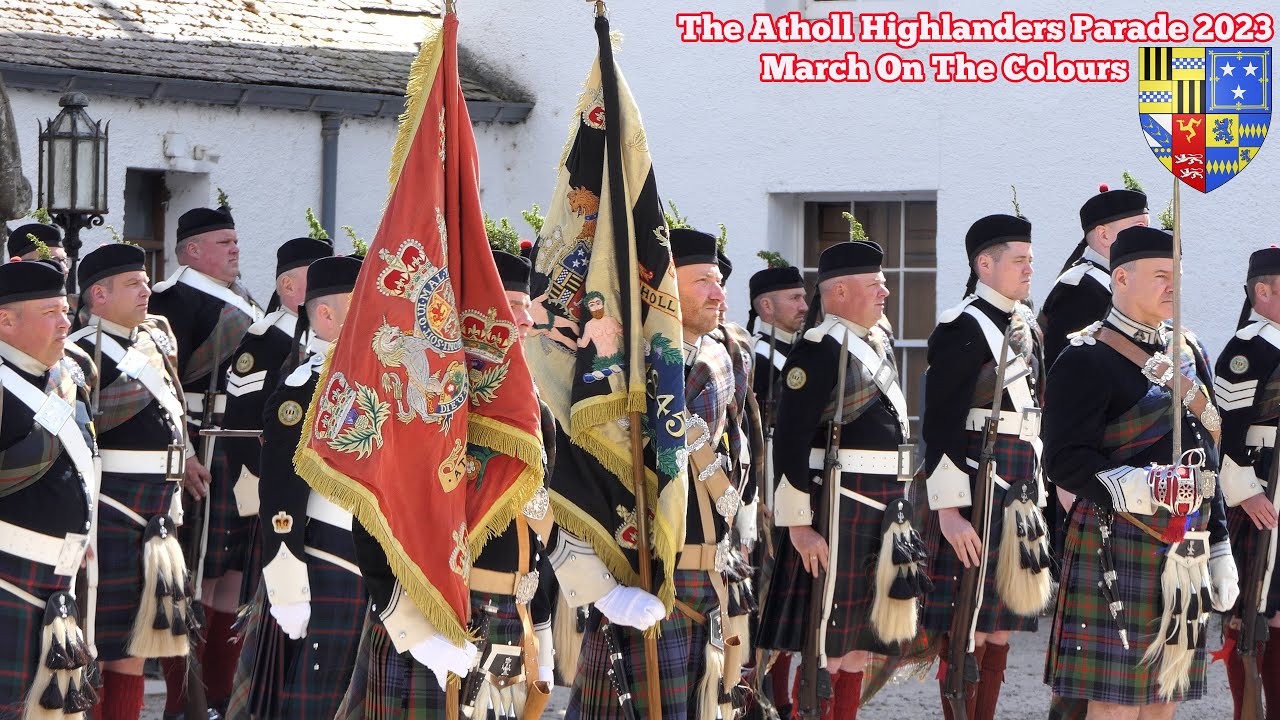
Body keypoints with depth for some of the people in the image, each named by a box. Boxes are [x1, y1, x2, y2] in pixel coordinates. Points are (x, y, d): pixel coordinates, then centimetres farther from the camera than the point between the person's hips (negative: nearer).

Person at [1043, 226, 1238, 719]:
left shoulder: (1189, 353, 17)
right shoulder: (1087, 360, -9)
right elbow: (1065, 460, -16)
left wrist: (1220, 550, 19)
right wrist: (1132, 487, -32)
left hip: (1188, 547, 8)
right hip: (1119, 546, -8)